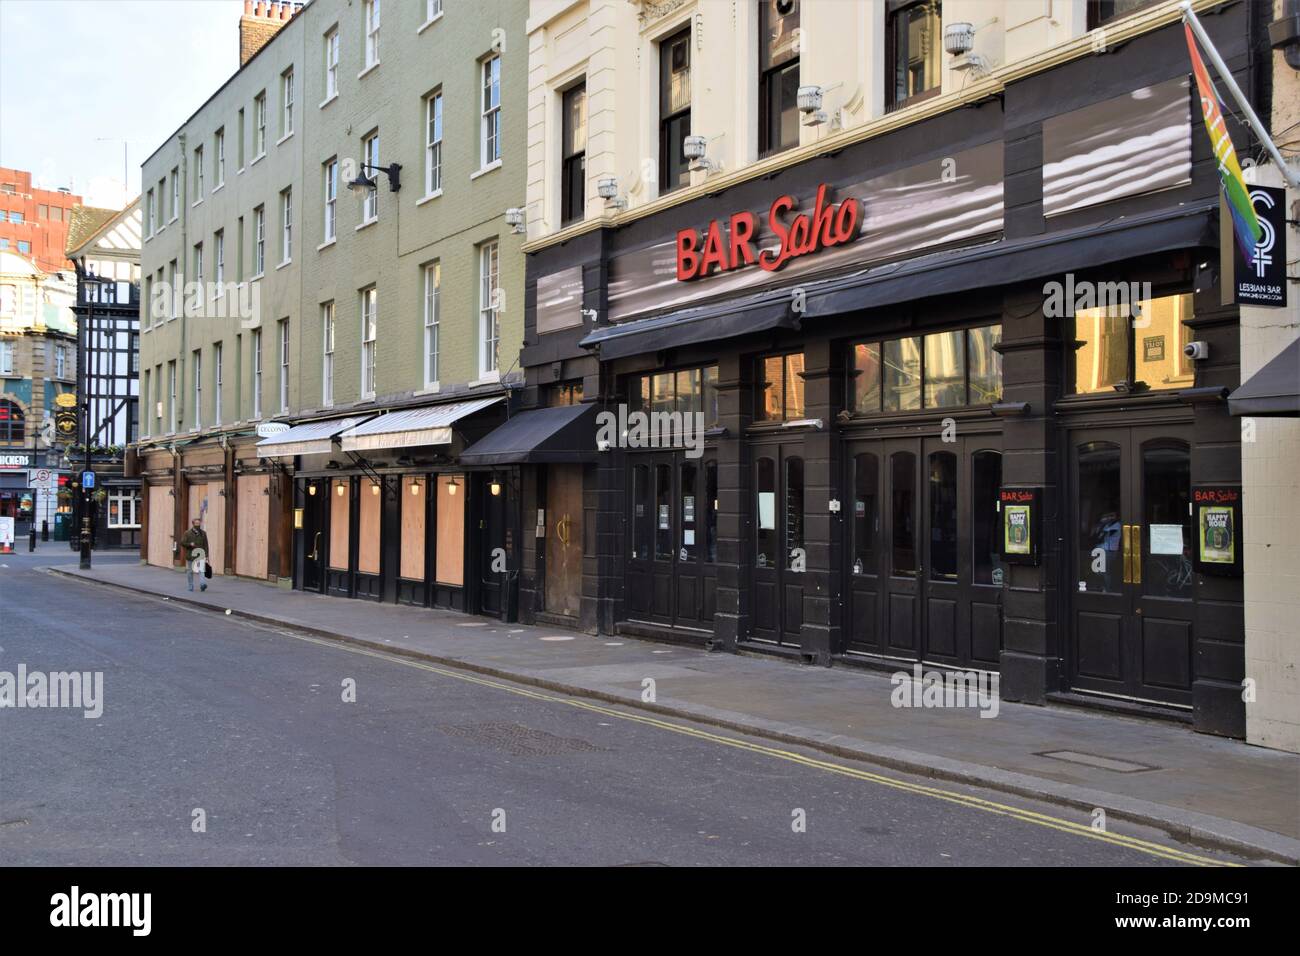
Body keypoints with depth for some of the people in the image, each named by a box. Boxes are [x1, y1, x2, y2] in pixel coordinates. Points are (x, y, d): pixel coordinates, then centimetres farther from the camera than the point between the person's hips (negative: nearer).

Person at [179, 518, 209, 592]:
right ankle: (190, 587, 17)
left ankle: (202, 584, -30)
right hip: (190, 555, 0)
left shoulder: (203, 533, 9)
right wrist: (190, 544, -15)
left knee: (201, 570, -19)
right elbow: (182, 543, 1)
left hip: (200, 555, 0)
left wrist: (206, 556, 2)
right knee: (189, 571, 7)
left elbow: (206, 545, 8)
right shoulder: (188, 533, 3)